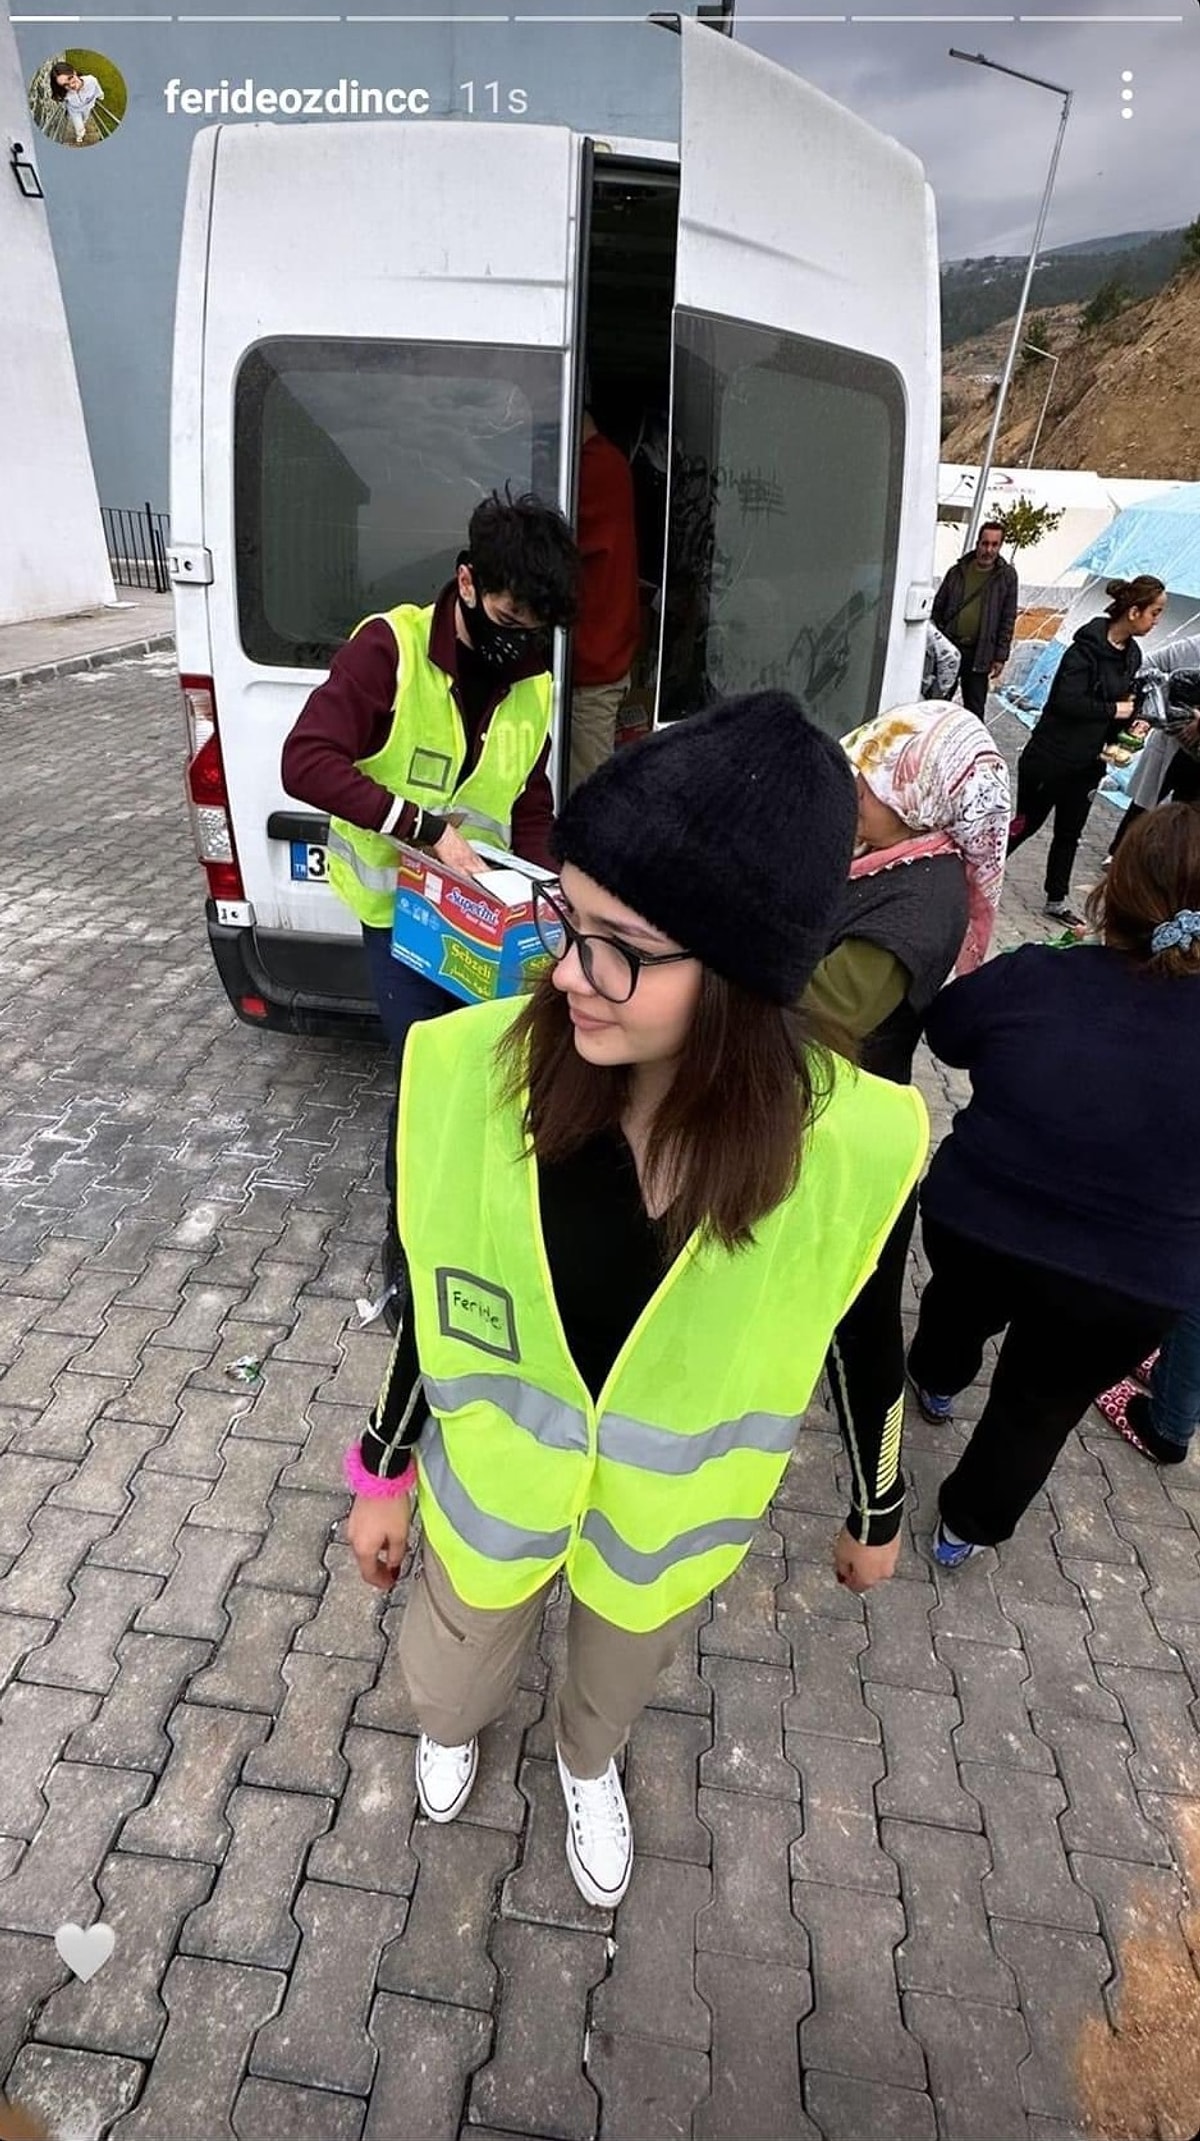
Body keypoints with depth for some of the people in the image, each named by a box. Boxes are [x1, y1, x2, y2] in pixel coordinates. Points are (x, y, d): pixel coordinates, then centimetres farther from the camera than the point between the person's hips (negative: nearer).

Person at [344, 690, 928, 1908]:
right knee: (448, 1678, 31)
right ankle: (452, 1727, 72)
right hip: (487, 1489, 1)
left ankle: (588, 1763, 72)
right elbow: (428, 1299, -12)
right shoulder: (472, 1077, -30)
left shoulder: (849, 1145, -30)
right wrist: (385, 1476, 2)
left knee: (619, 1678, 33)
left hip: (675, 1517, 0)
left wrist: (872, 1517, 6)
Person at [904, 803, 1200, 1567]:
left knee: (964, 1297, 35)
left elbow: (945, 1029, 2)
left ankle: (937, 1379, 65)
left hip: (973, 1223, 1)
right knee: (1041, 1404, 25)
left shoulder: (1033, 978, -18)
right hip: (1132, 1288, -1)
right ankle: (969, 1526, 44)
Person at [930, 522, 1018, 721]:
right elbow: (938, 609, 10)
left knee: (975, 709, 2)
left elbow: (1008, 620, 0)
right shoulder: (958, 571, 5)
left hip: (979, 654, -2)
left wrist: (1000, 656, -5)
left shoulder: (1007, 576, 1)